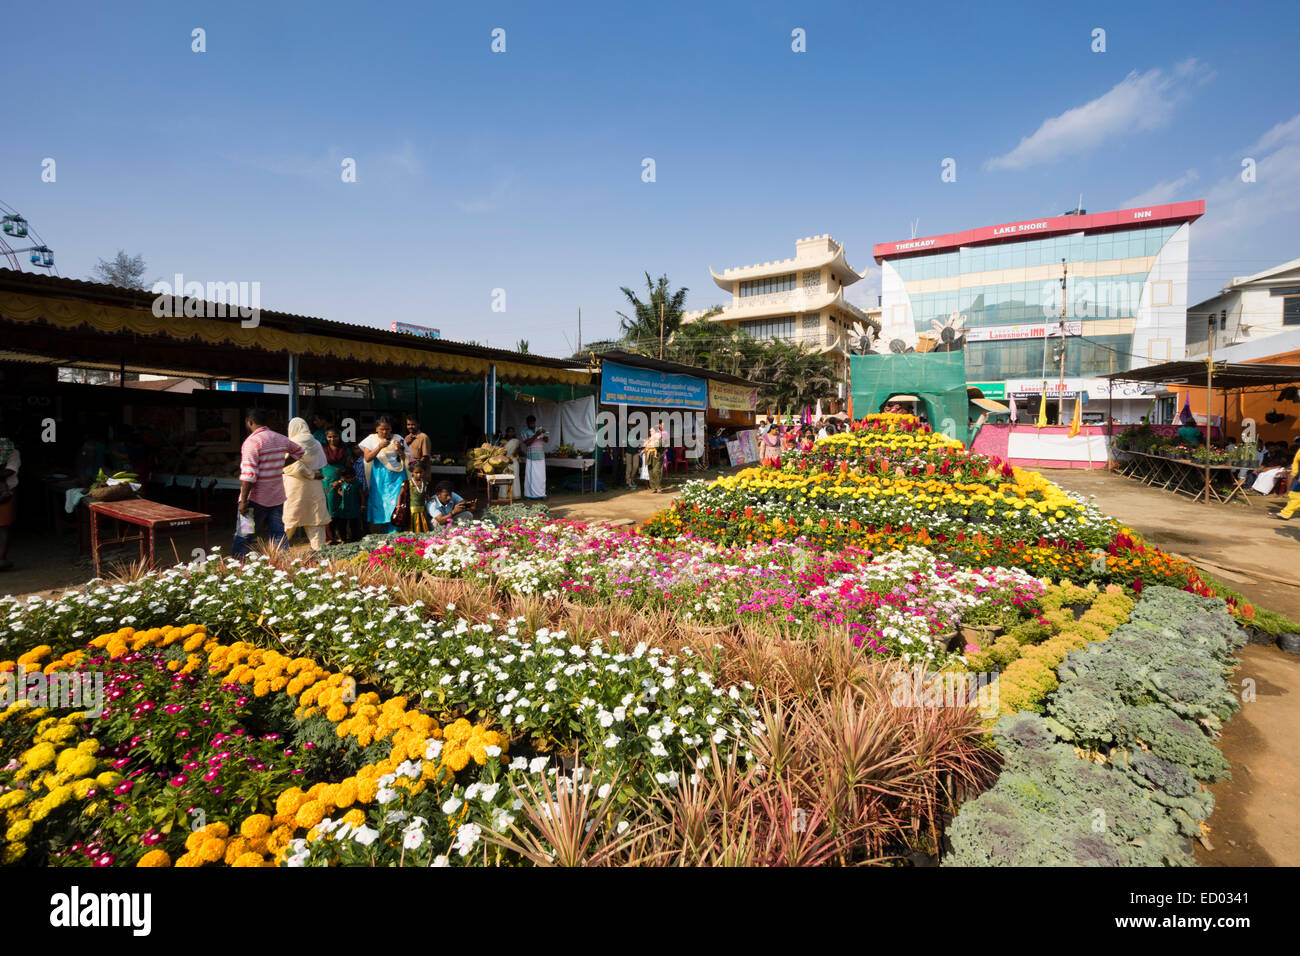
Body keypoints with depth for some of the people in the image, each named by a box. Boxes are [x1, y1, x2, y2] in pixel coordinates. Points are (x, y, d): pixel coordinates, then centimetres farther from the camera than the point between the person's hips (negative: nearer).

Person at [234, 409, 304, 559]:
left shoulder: (252, 441, -14)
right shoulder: (280, 438, 6)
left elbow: (249, 475, -19)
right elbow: (299, 452, 26)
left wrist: (243, 500, -16)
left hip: (256, 498, -6)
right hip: (277, 497, 6)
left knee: (242, 537, 2)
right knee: (278, 534, 9)